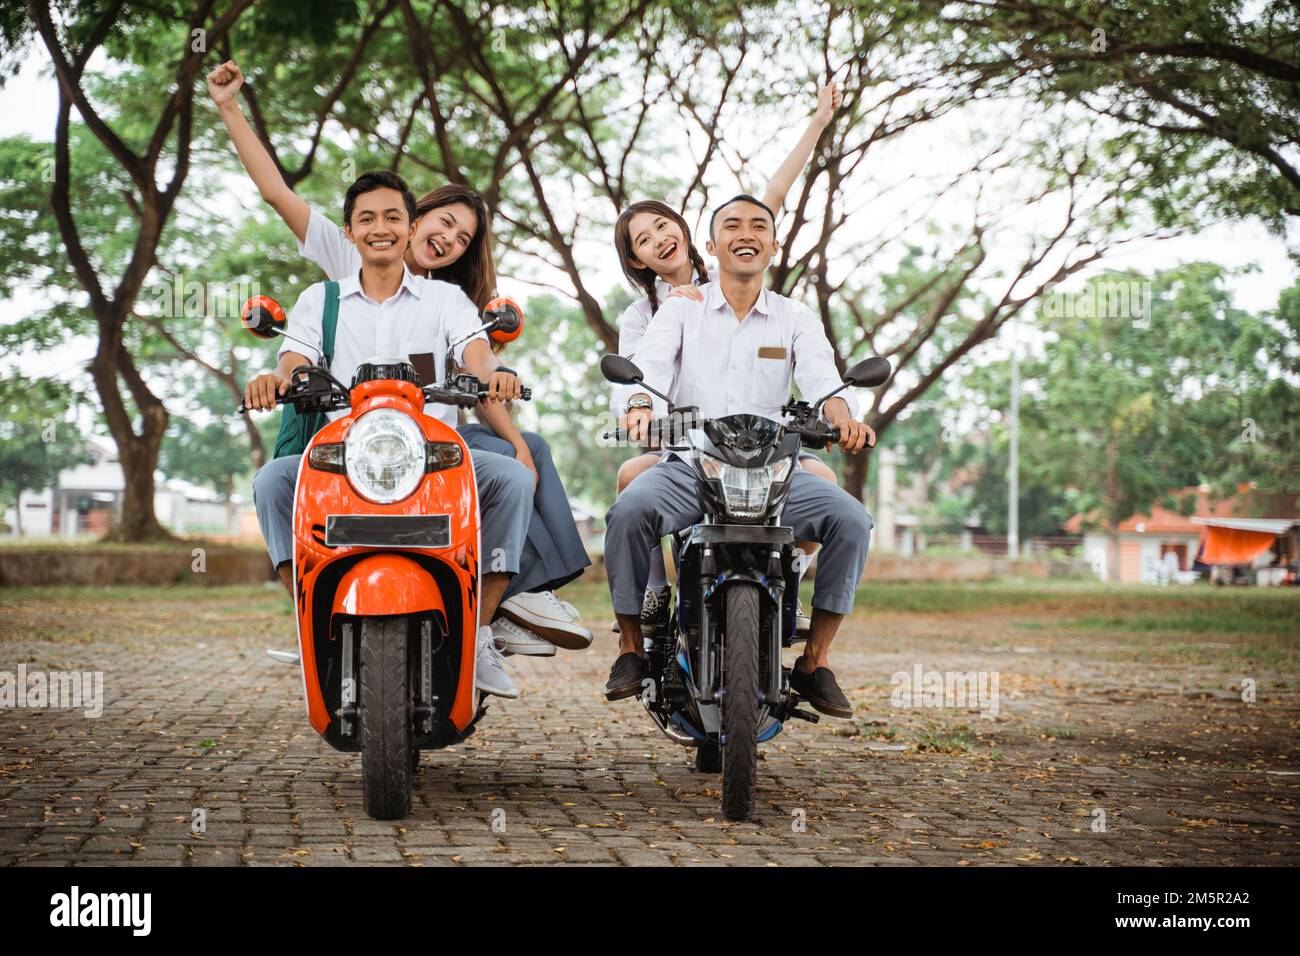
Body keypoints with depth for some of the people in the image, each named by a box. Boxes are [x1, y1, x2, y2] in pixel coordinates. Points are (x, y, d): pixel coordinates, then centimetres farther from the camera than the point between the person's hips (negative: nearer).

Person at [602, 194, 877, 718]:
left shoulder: (796, 319, 13)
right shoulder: (681, 309, 11)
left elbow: (820, 375, -7)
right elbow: (649, 363, -9)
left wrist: (841, 413, -32)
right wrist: (640, 406, -34)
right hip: (687, 464, -1)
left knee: (850, 520, -24)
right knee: (629, 512, -31)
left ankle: (815, 660, -11)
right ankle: (632, 649, -11)